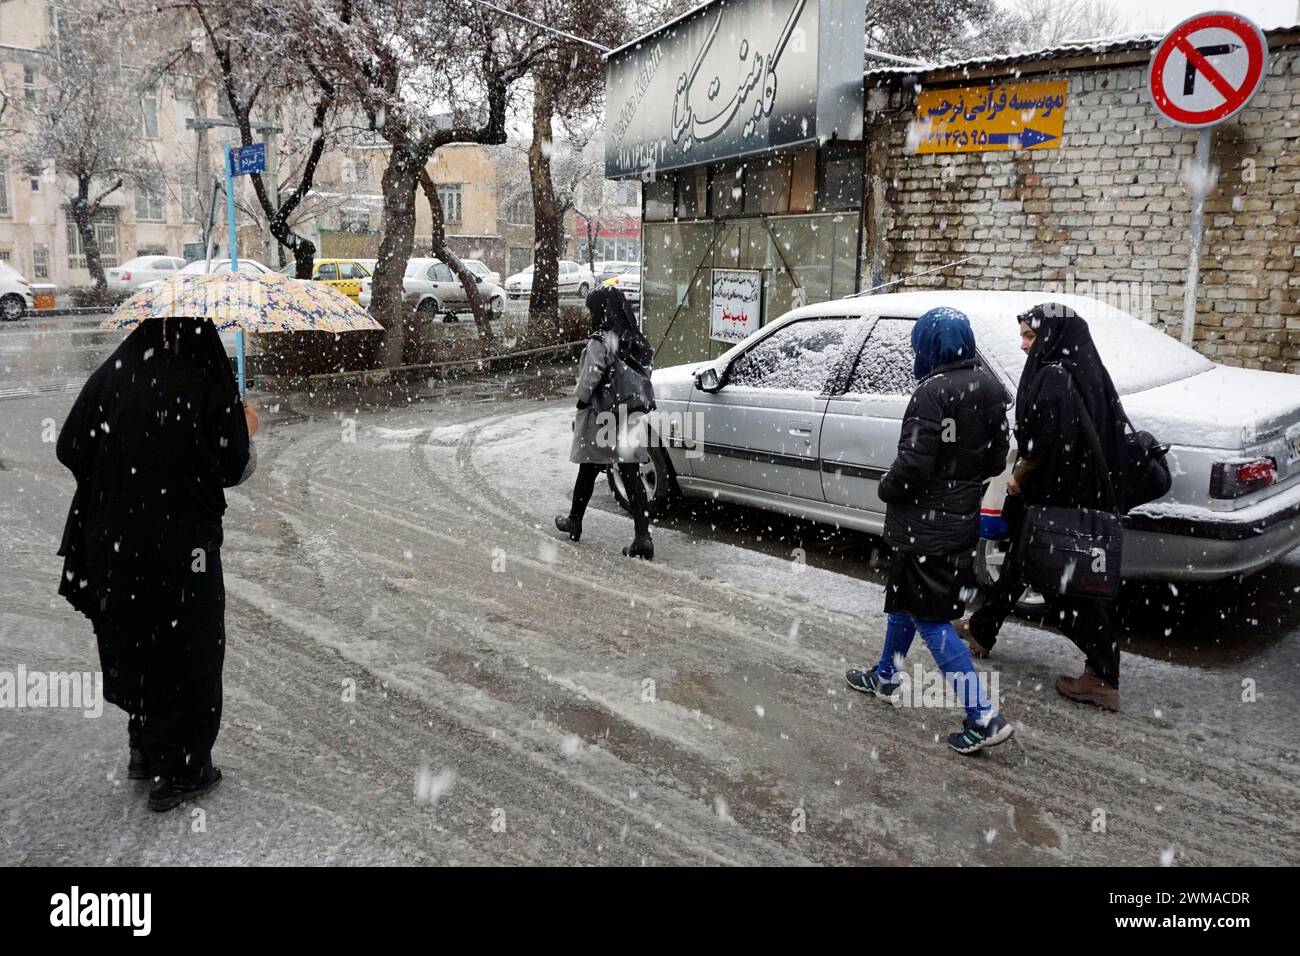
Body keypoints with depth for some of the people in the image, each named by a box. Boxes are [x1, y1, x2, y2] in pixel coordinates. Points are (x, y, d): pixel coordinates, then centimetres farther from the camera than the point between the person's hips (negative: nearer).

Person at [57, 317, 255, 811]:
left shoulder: (112, 375, -5)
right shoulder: (209, 385, -16)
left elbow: (71, 449, -2)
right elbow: (232, 469, -10)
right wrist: (245, 431, 10)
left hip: (114, 542, 4)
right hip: (182, 545, -4)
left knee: (132, 641, 21)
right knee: (186, 651, 11)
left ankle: (144, 751, 36)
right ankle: (181, 770, 21)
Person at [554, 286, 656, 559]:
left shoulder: (599, 343, -16)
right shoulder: (637, 342, 7)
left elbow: (589, 380, -18)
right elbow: (645, 375, 10)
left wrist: (582, 402, -2)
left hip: (601, 419, -6)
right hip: (631, 417, 6)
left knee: (588, 472, 12)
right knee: (632, 477, 3)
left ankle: (574, 523, 31)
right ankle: (643, 538, -2)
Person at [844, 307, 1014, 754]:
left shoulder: (933, 393, -22)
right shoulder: (990, 388, 4)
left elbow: (912, 465, -24)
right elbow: (996, 459, 10)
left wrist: (888, 488, -5)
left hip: (926, 524, -9)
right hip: (963, 519, 9)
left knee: (930, 618, -1)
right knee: (903, 599, 25)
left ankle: (983, 717, -2)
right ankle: (885, 676, 41)